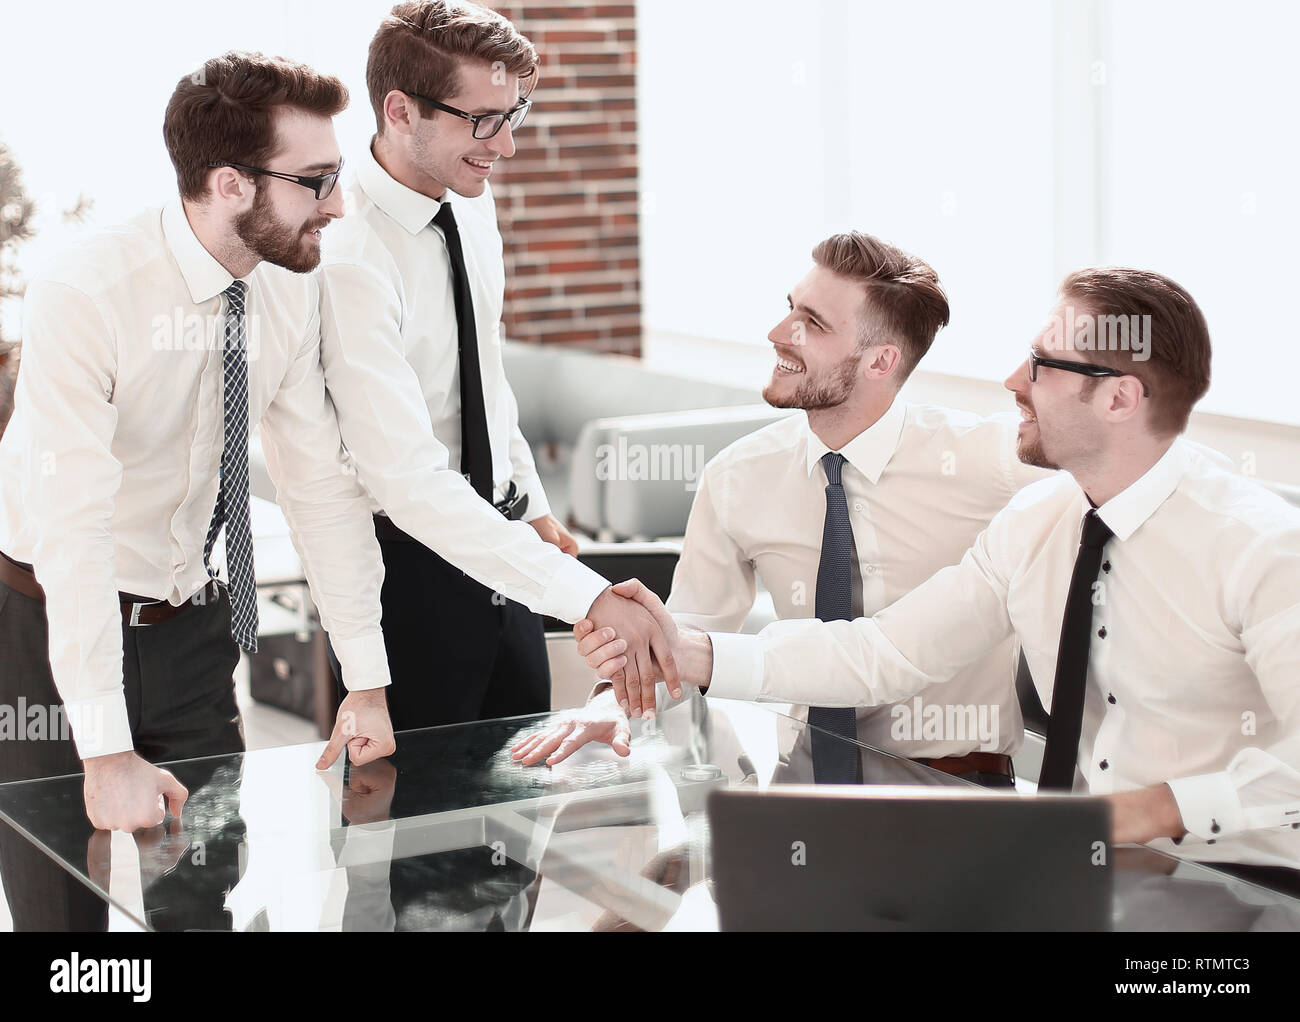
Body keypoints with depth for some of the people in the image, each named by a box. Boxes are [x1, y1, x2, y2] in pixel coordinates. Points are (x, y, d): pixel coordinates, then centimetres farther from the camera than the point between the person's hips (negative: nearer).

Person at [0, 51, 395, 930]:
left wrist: (368, 683, -5)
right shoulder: (86, 298, -26)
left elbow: (322, 483, -2)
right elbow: (74, 528, -30)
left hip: (189, 629, 5)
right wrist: (106, 752, -34)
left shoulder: (292, 291, -7)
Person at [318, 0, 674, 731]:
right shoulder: (351, 263, -27)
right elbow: (411, 481, -32)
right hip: (406, 560, -8)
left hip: (494, 543, 8)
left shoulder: (473, 201, 0)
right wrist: (589, 596, -35)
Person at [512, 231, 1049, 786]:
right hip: (812, 776, 3)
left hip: (961, 784, -2)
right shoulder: (738, 479, 0)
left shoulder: (994, 458, -9)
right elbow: (688, 632, 9)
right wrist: (619, 698, -11)